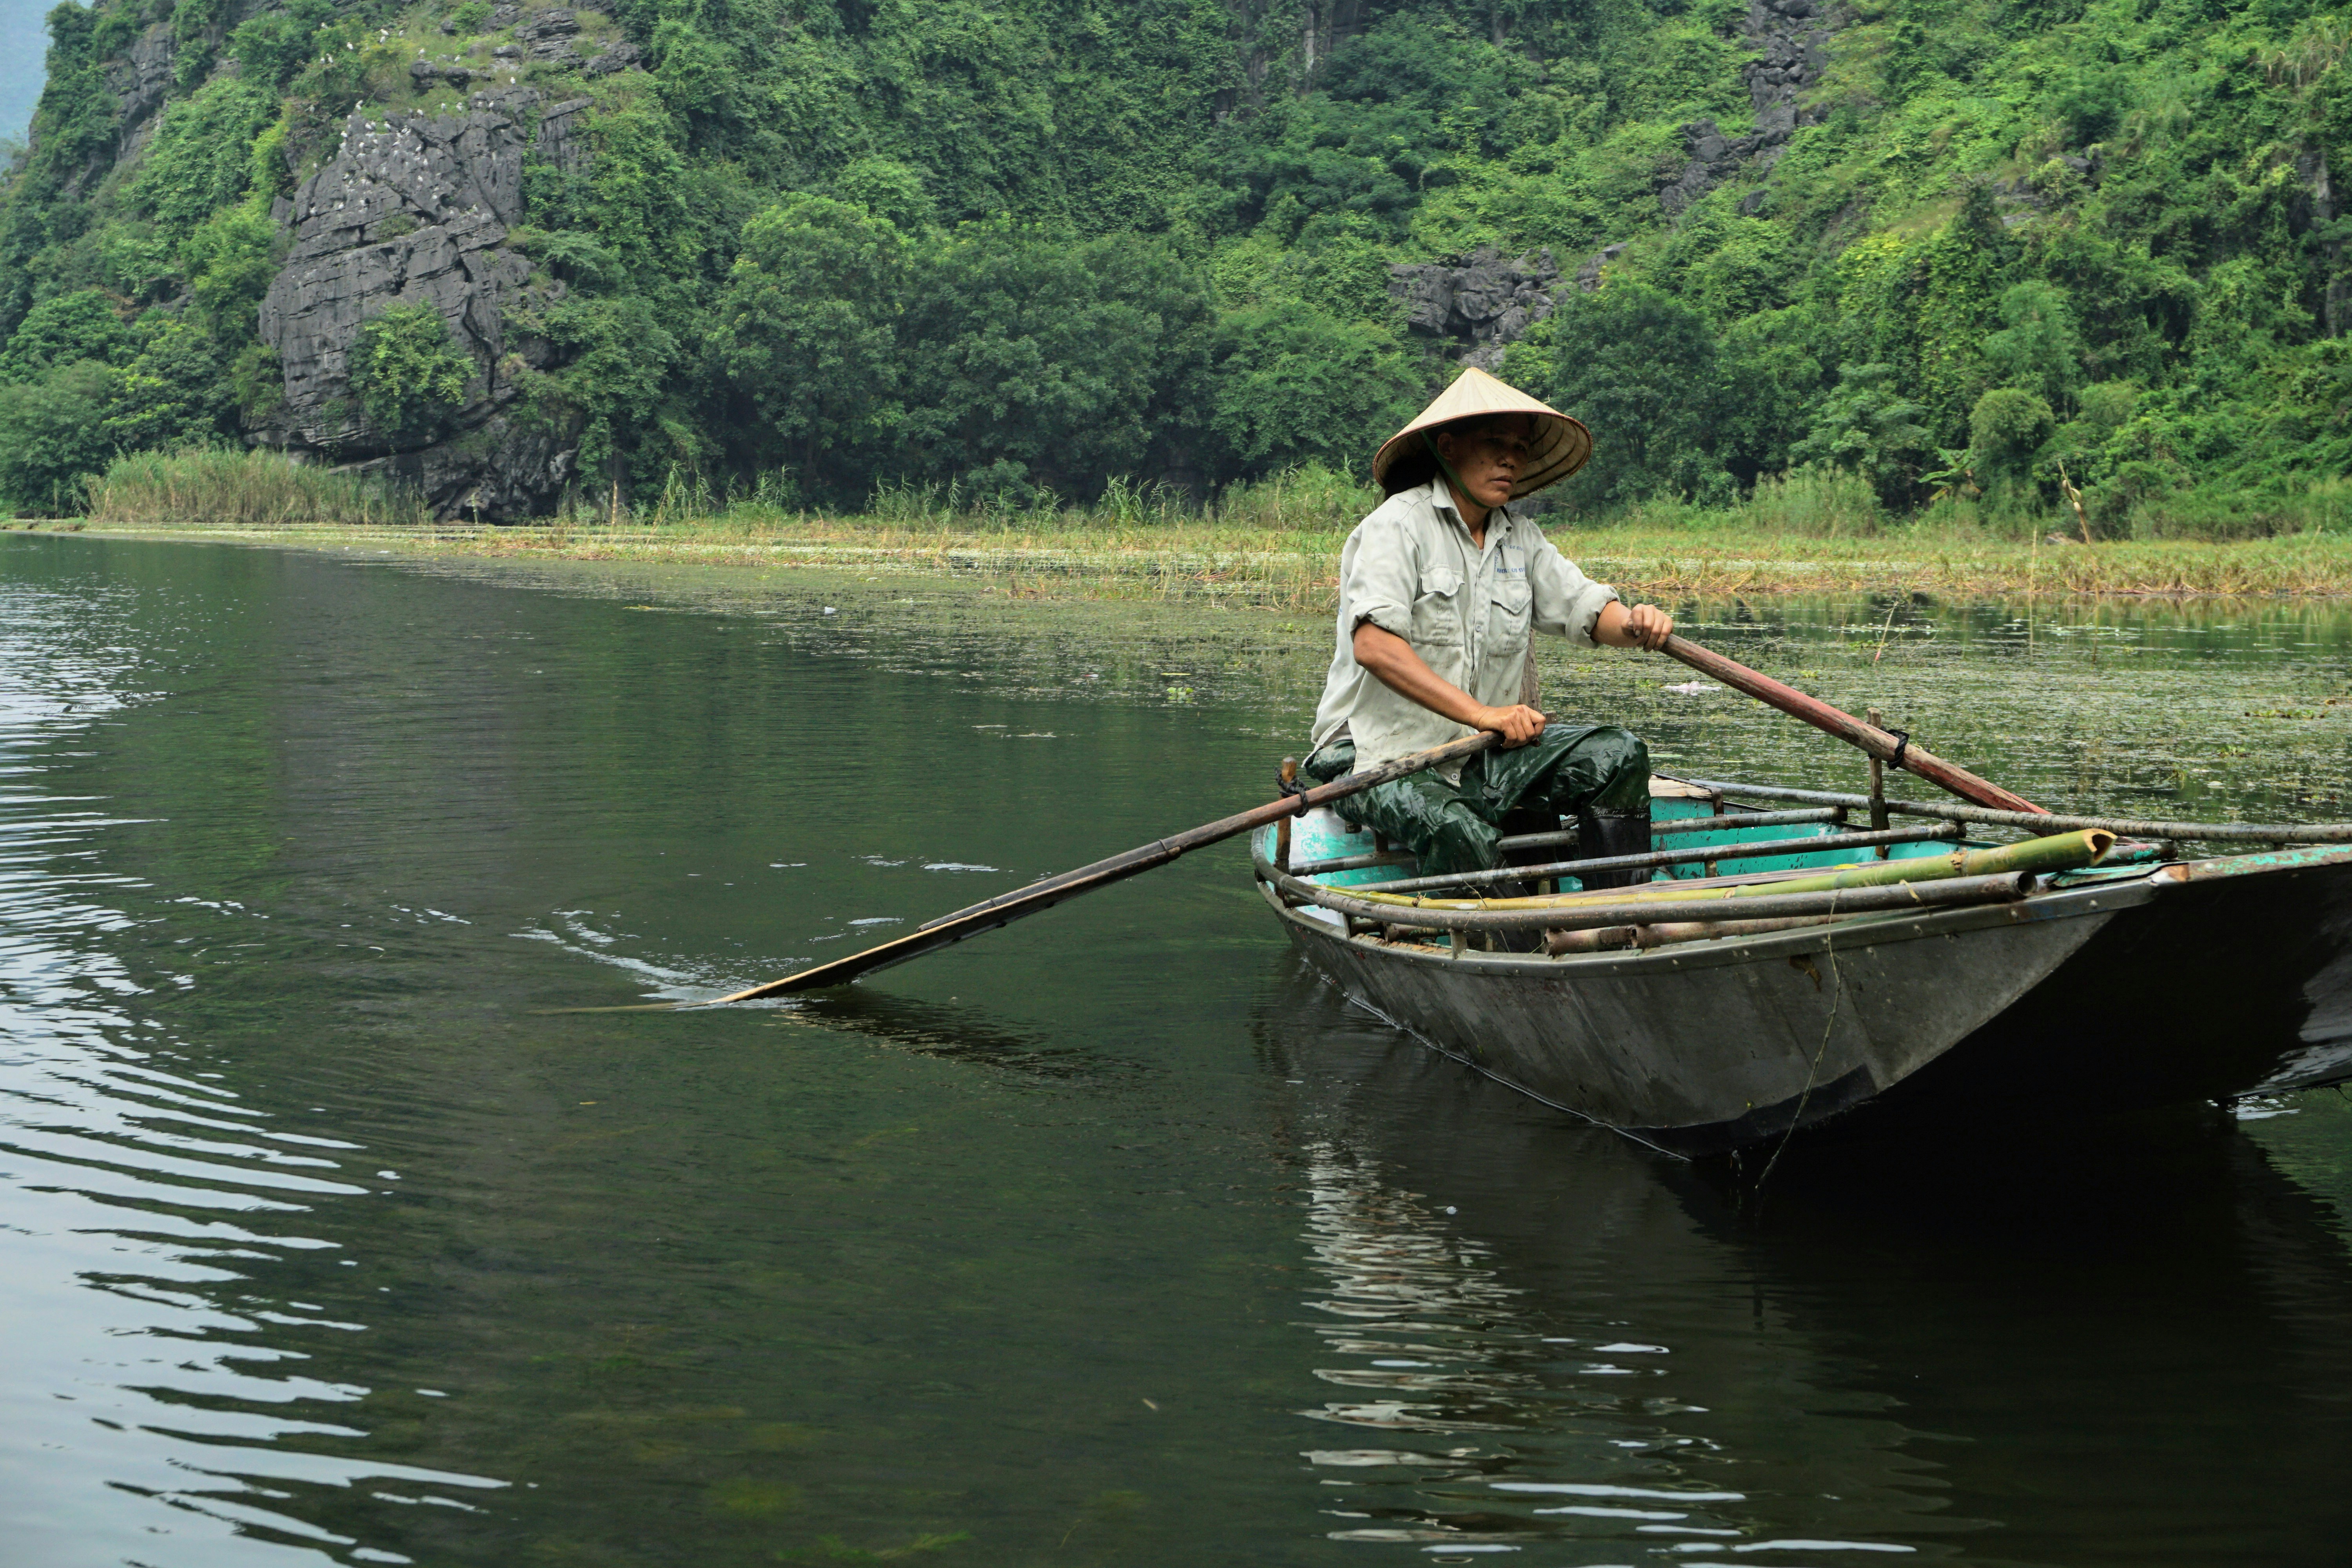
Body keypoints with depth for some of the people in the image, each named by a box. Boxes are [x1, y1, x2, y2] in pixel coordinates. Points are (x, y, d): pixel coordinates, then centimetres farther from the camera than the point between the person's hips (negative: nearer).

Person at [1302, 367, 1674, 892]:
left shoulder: (1521, 539, 14)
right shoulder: (1399, 524, -10)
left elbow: (1590, 610, 6)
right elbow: (1373, 645, -23)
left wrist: (1634, 624, -20)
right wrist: (1483, 714, -28)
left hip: (1486, 753, 7)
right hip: (1381, 753, -7)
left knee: (1618, 754, -9)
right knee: (1458, 830, -36)